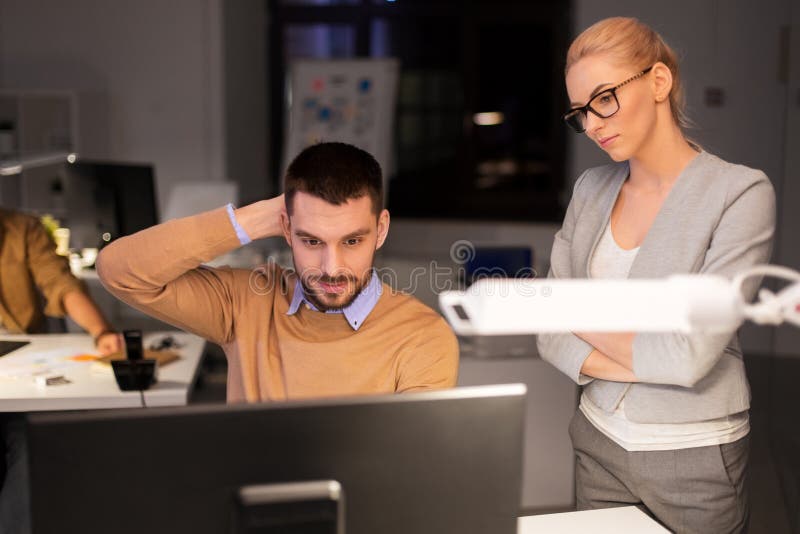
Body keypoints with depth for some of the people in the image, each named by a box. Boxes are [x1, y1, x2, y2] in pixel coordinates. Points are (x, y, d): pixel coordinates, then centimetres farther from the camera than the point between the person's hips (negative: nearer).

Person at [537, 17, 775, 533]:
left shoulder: (741, 193, -15)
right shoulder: (591, 189, 2)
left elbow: (689, 357, -23)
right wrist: (638, 363, -17)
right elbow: (550, 332, 0)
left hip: (694, 460, -4)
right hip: (599, 441, 4)